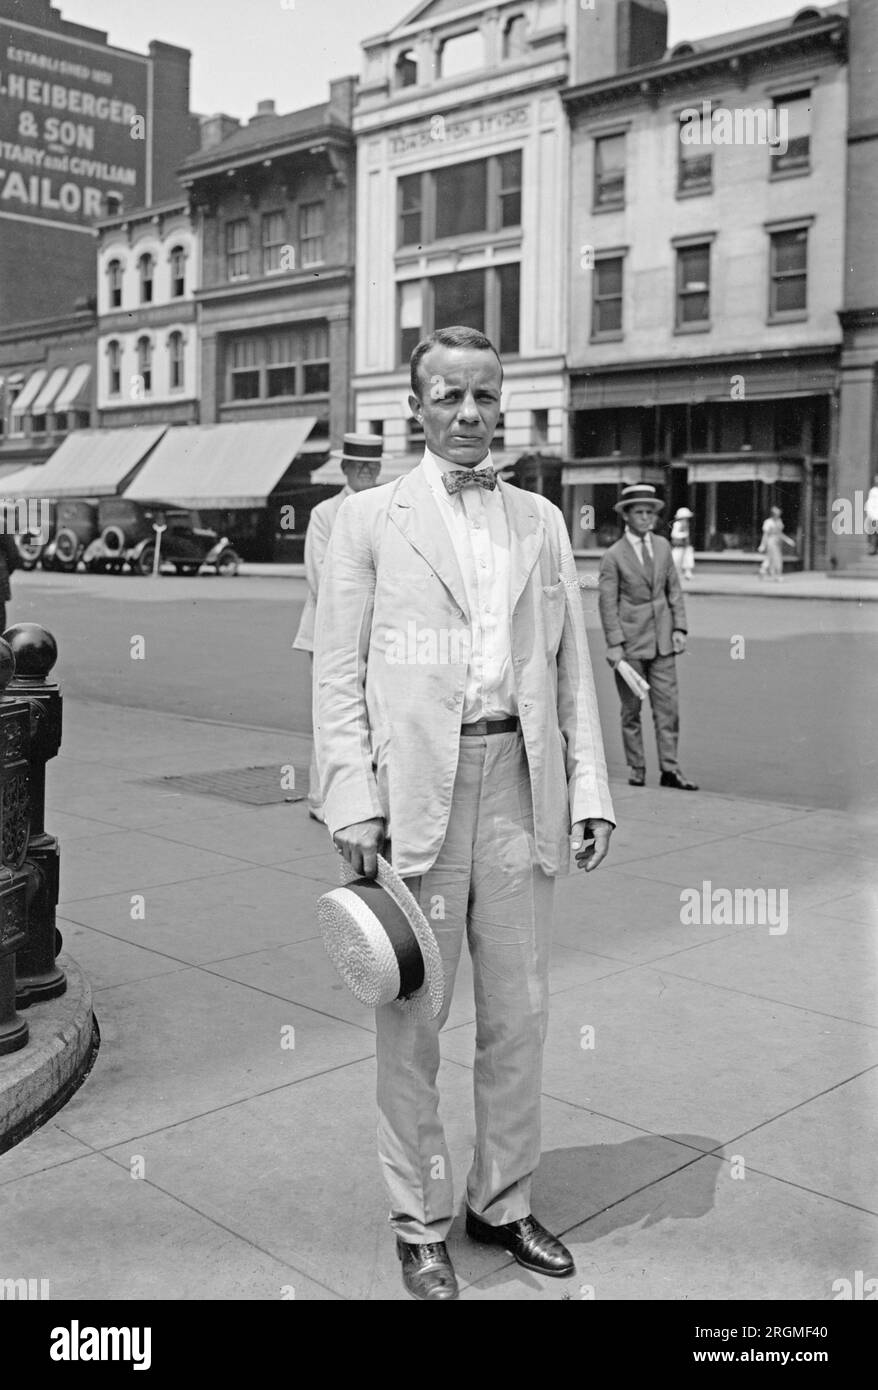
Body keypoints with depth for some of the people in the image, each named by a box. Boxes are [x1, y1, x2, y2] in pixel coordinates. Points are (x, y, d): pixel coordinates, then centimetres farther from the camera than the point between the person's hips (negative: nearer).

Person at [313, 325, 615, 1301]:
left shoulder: (540, 522, 13)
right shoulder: (370, 520, 2)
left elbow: (570, 665, 12)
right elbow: (338, 673, -1)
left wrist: (589, 789, 4)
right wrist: (355, 802, -10)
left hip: (519, 782, 4)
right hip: (415, 789, -3)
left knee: (519, 1011, 12)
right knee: (412, 1020, 6)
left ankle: (502, 1202, 30)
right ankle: (419, 1225, 23)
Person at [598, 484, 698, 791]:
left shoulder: (662, 546, 8)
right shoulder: (614, 555, -5)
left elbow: (674, 590, 12)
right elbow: (607, 602, -7)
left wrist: (679, 628, 4)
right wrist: (614, 644, -12)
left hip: (662, 640, 4)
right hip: (630, 641, -4)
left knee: (667, 706, 1)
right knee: (631, 709, 6)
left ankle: (670, 769, 6)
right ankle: (636, 770, 15)